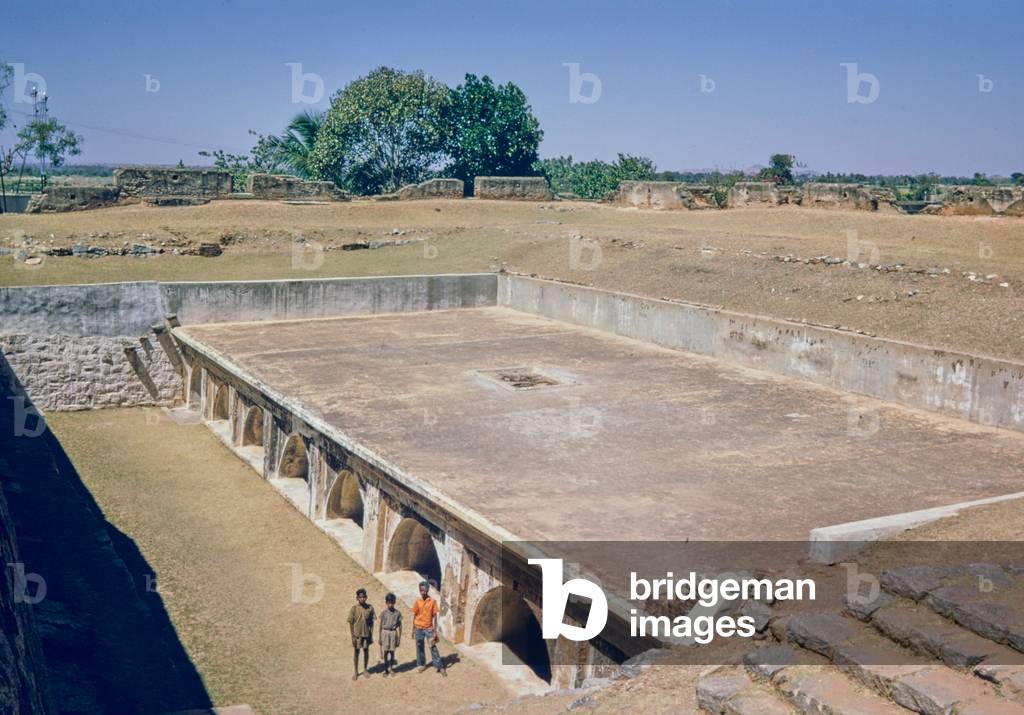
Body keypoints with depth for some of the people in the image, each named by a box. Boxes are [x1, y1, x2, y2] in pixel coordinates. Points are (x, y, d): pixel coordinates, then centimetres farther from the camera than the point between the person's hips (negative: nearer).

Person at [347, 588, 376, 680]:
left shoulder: (370, 608, -4)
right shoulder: (354, 608, -10)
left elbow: (371, 622, 1)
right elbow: (351, 623, -6)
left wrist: (371, 635, 0)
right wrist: (353, 636, -8)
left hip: (367, 634, 2)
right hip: (357, 634, -2)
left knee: (366, 651, 12)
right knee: (356, 653, 7)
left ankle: (365, 669, 30)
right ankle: (356, 672, 20)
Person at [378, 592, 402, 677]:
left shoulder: (398, 613, 0)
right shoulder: (383, 612, 0)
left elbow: (399, 626, 4)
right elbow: (381, 625, 5)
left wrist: (399, 637, 2)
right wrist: (379, 637, 4)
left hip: (393, 632, 0)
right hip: (385, 632, 0)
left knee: (392, 651, 4)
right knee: (385, 651, 0)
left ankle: (391, 668, 18)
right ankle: (386, 669, 11)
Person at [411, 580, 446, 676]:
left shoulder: (432, 601, -8)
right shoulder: (417, 601, -2)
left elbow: (434, 617, -5)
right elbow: (414, 616, 5)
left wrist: (435, 630, -8)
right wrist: (413, 630, 5)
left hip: (429, 628, -2)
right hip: (419, 629, 2)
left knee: (433, 648, -3)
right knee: (419, 647, 10)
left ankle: (440, 667, 0)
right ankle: (422, 665, 27)